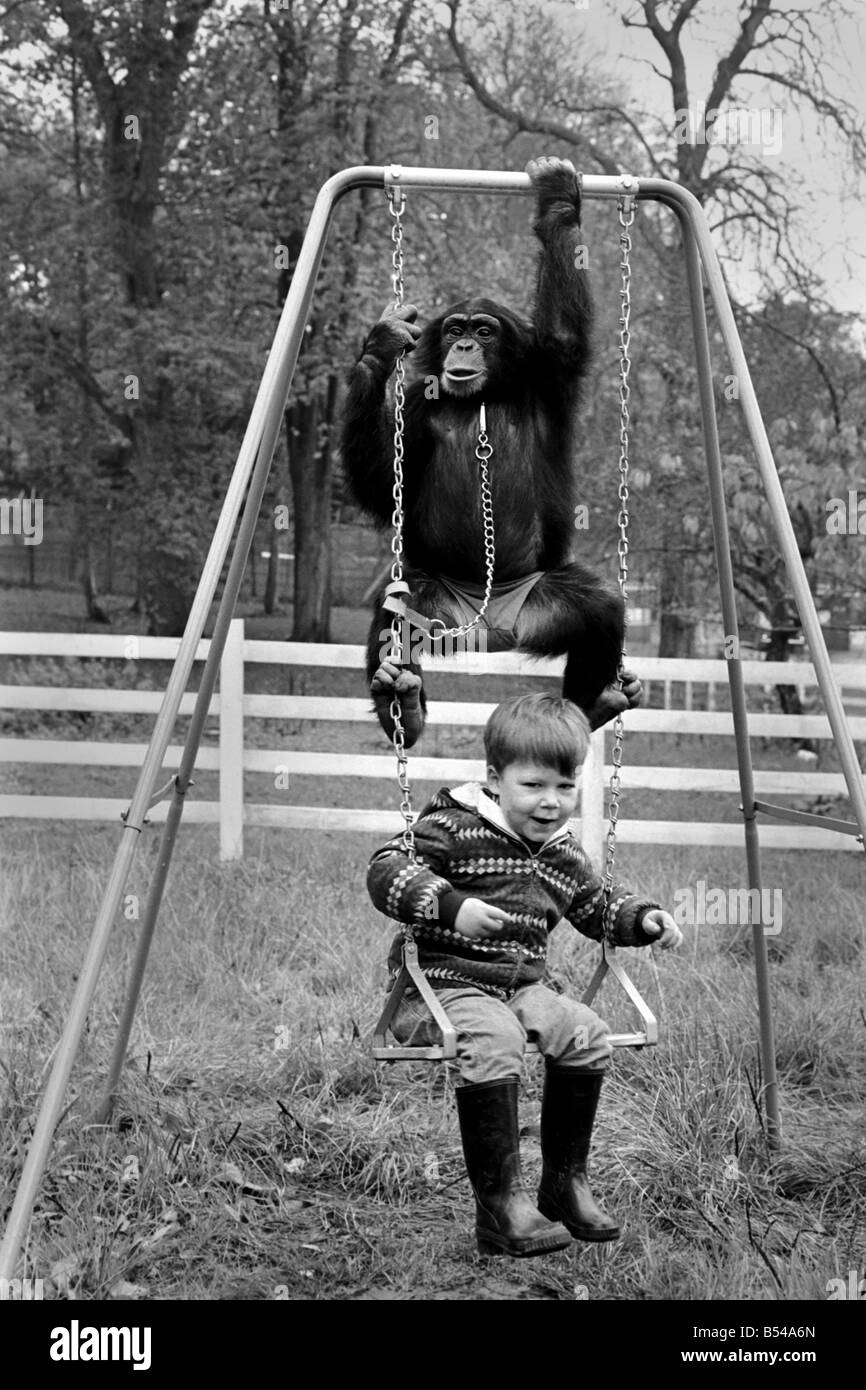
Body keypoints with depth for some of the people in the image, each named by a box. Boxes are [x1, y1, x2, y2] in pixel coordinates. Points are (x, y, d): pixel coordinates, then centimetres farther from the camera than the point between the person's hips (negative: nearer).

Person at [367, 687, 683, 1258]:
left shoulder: (565, 853, 12)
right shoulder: (456, 827, -10)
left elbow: (600, 907, 29)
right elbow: (385, 871, -20)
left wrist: (642, 917, 10)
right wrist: (451, 905, -33)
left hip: (523, 987, 7)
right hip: (445, 985, -7)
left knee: (585, 1033, -15)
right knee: (491, 1042, -34)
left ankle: (566, 1183, 3)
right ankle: (500, 1204, -26)